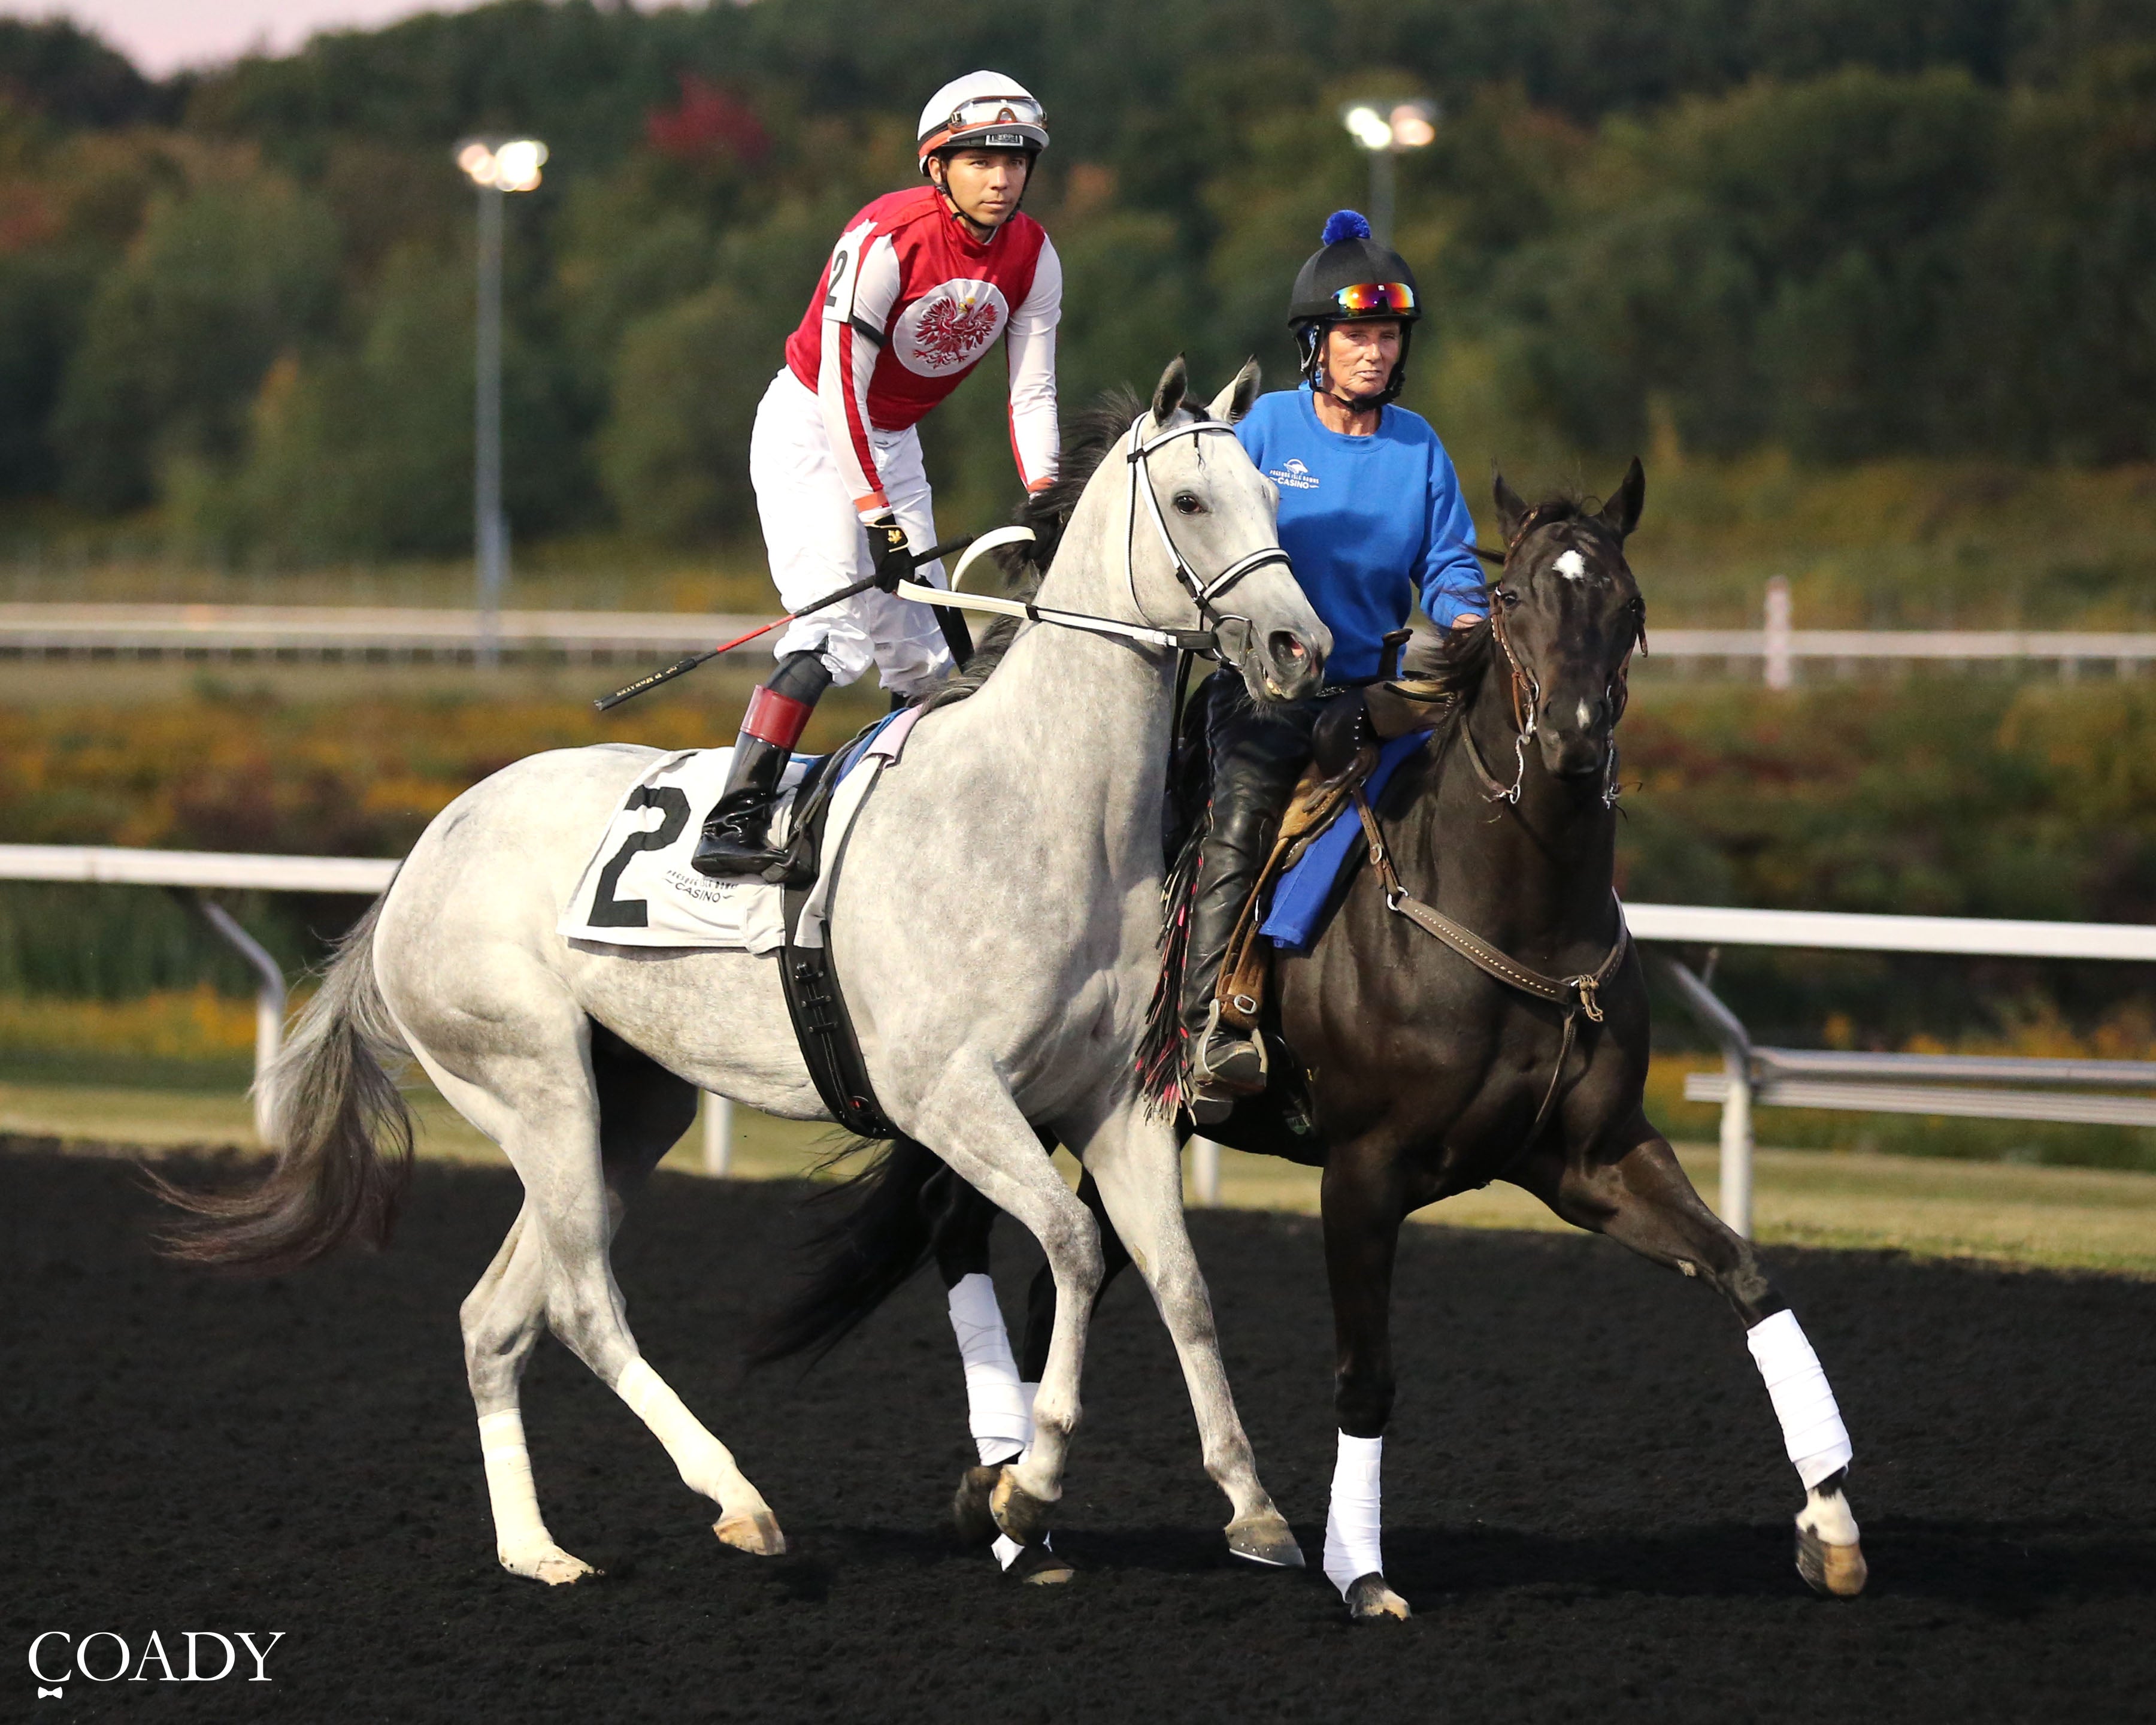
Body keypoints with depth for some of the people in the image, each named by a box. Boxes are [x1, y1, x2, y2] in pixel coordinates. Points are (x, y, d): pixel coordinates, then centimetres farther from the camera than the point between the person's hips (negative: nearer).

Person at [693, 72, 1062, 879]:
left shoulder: (1033, 257, -6)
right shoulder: (886, 240, -26)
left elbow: (1032, 392, -1)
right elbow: (843, 388, -26)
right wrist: (878, 518, -28)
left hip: (893, 440, 8)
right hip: (811, 427, -7)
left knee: (927, 656, 3)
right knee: (841, 623, -23)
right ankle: (732, 825, -28)